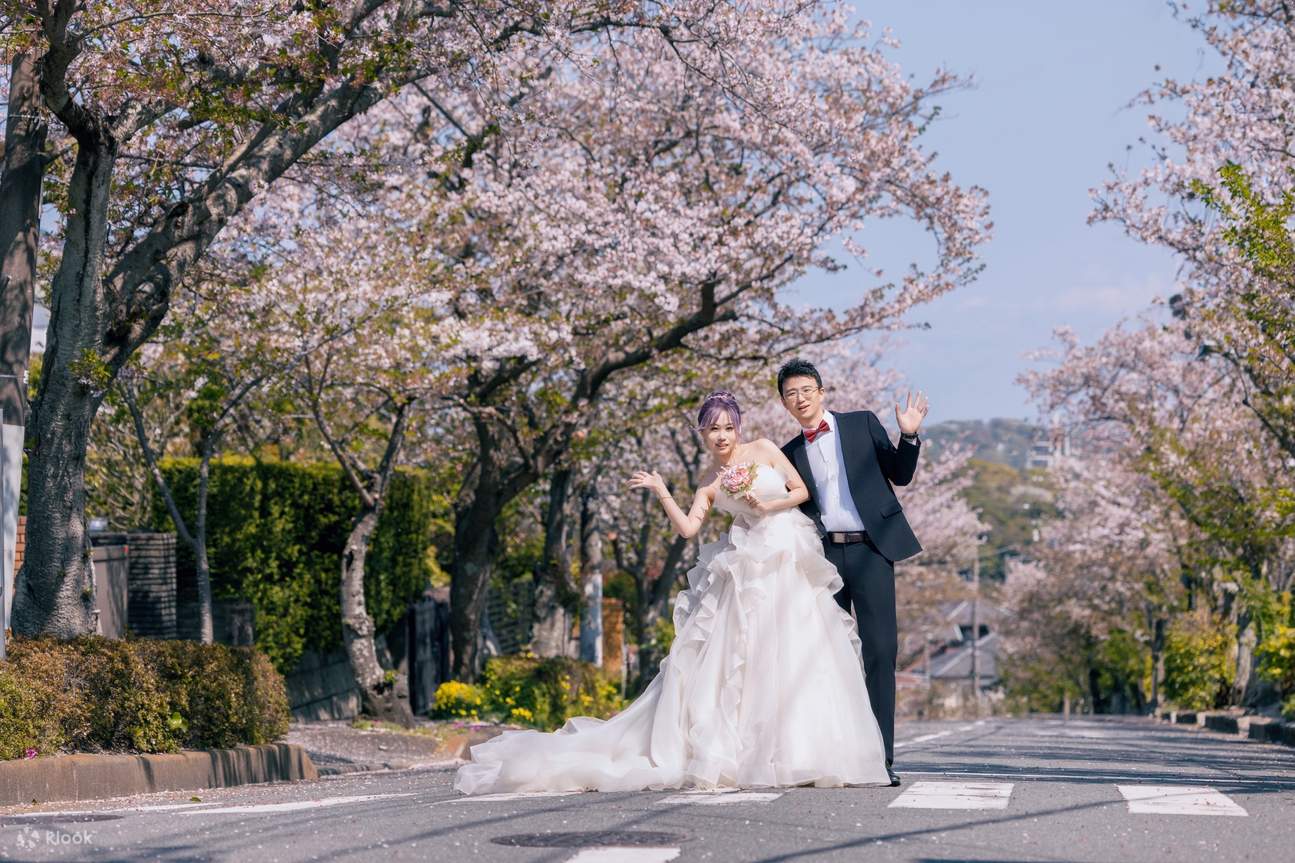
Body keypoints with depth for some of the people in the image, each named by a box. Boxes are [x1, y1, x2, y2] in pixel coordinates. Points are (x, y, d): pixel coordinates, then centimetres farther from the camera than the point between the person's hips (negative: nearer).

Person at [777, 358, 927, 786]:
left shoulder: (862, 424, 8)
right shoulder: (790, 453, 15)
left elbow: (900, 475, 9)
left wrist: (908, 436, -8)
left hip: (870, 548, -3)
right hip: (823, 554, 3)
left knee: (881, 651, -8)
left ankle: (881, 757, -7)